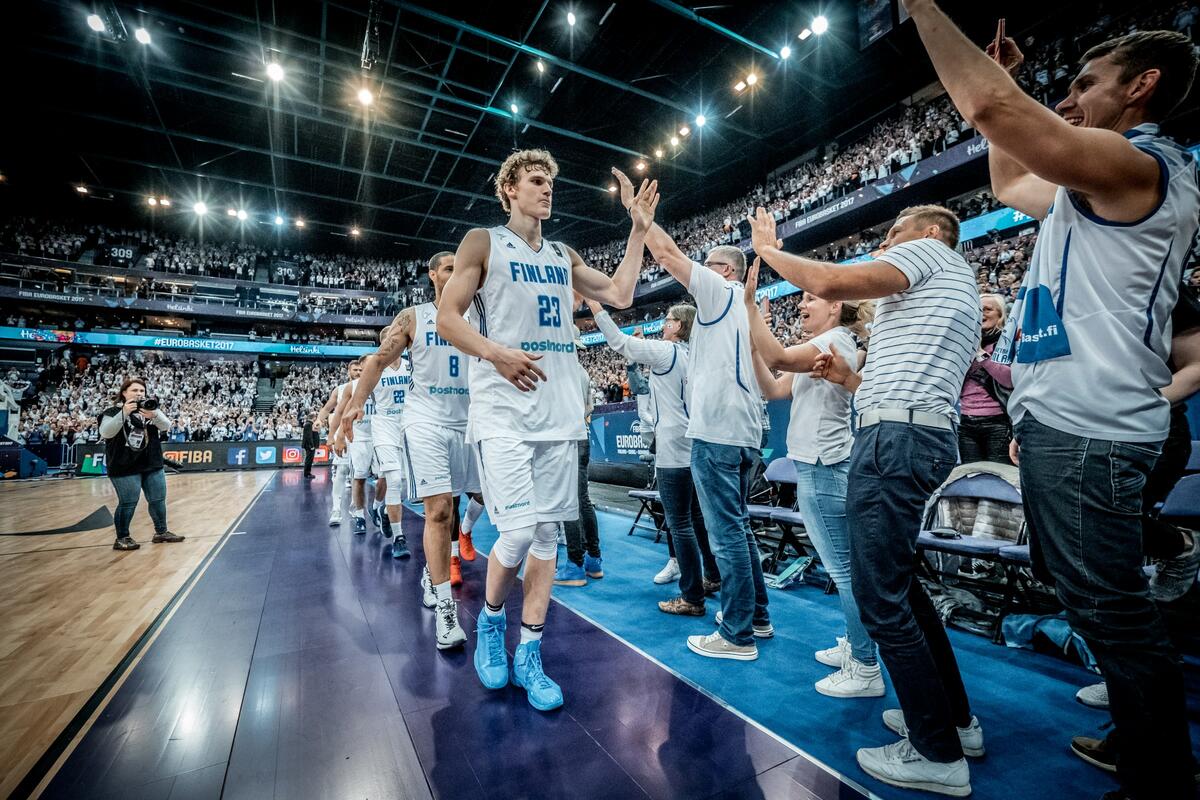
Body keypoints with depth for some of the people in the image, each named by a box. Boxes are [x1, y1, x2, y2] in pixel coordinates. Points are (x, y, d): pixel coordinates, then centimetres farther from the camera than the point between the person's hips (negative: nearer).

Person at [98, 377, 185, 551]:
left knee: (158, 500, 11)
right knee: (128, 503, 1)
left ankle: (161, 532, 23)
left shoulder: (150, 408, 6)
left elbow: (166, 426, -8)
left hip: (153, 465, 5)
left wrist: (154, 416, -31)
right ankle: (122, 538, 15)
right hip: (125, 467, -5)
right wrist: (124, 414, -31)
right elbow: (105, 433, -19)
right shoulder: (113, 411, -5)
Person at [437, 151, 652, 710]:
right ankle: (490, 619, 20)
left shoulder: (563, 256, 20)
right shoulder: (483, 241, 6)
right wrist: (497, 352, -17)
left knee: (547, 534, 5)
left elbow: (619, 295, 18)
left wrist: (639, 229, 17)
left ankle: (528, 655, 19)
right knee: (518, 532, -12)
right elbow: (448, 319, 0)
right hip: (503, 411, -5)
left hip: (559, 411, 5)